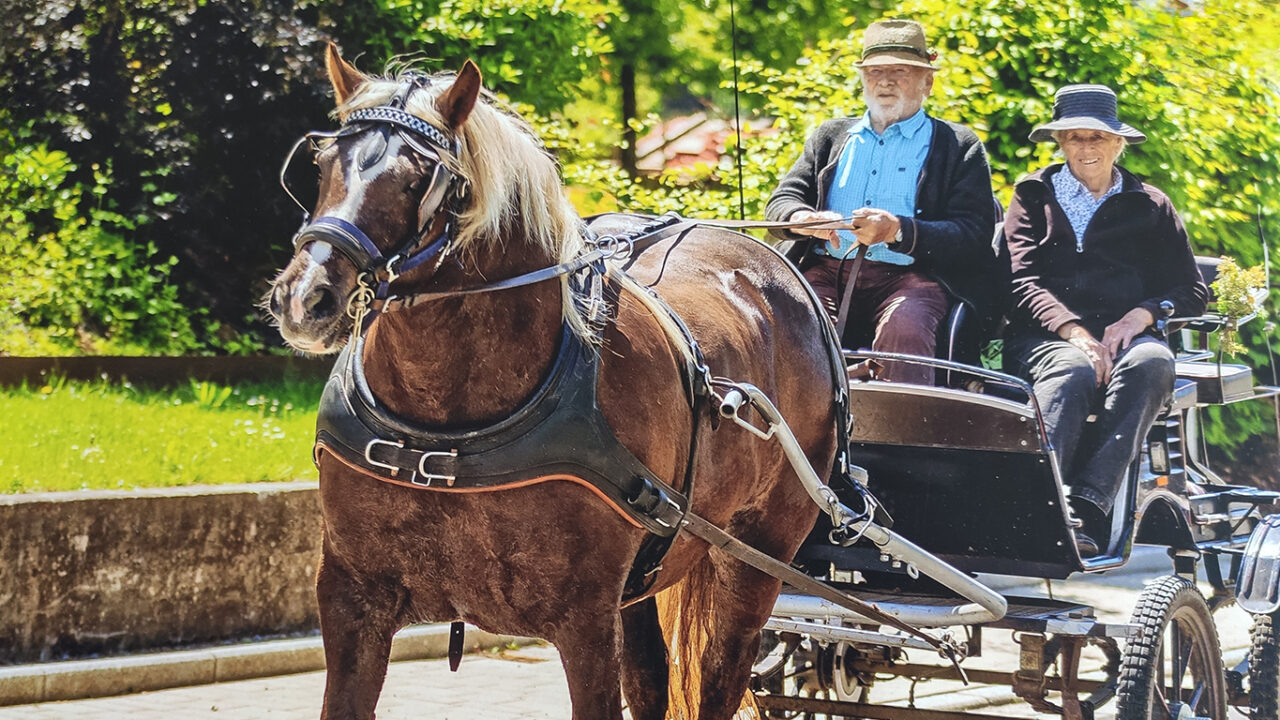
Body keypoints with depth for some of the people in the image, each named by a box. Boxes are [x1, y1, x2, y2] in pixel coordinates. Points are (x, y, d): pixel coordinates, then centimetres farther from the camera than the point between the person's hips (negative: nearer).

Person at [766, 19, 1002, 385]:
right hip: (826, 270, 3)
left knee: (903, 330, -37)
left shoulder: (960, 146, 12)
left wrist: (898, 231, -18)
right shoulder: (831, 135, 25)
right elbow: (781, 202, 18)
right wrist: (803, 219, -9)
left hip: (909, 275, -3)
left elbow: (974, 232, 0)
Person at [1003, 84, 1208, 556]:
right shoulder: (1033, 197, 20)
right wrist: (1074, 332, -16)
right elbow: (1023, 283, 4)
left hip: (1126, 339, 1)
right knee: (1073, 372, -38)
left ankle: (1086, 508, -48)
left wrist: (1142, 314, -9)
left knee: (1151, 363, -36)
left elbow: (1192, 292, 14)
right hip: (1045, 338, -1)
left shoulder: (1151, 206, 23)